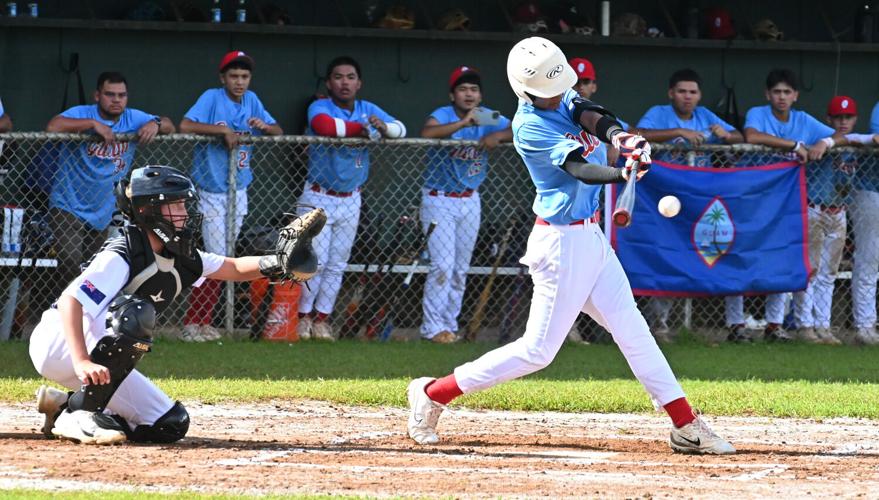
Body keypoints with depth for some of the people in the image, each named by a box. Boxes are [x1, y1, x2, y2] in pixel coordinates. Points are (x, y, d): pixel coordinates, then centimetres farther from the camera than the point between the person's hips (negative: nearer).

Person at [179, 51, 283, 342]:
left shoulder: (251, 101, 5)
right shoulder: (212, 98, -13)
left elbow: (278, 132, 7)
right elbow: (185, 126, -26)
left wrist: (263, 126, -15)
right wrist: (224, 130, -28)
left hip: (239, 192, 6)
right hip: (213, 193, -6)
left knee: (225, 260, 9)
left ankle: (202, 321, 16)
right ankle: (192, 323, -4)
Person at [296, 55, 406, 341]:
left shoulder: (368, 110, 2)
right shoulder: (319, 108, -13)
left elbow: (400, 129, -8)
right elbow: (325, 125, -36)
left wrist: (384, 127, -31)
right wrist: (364, 129, -26)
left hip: (350, 201, 5)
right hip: (318, 199, -5)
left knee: (337, 265, 9)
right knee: (316, 261, -7)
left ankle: (322, 318, 18)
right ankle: (303, 316, 8)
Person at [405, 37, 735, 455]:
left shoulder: (561, 100, 4)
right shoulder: (529, 126, -19)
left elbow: (594, 118, -13)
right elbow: (579, 169, -29)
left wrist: (619, 138, -36)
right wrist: (622, 173, -48)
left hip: (589, 236, 8)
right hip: (563, 243, -8)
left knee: (631, 328, 9)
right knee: (538, 350, -3)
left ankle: (686, 427, 13)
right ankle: (432, 394, 7)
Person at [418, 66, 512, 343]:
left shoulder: (488, 118, -2)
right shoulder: (444, 115, -15)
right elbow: (427, 132, -37)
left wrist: (498, 135, -27)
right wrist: (463, 123, -42)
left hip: (470, 201, 5)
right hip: (439, 202, -5)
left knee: (461, 269, 10)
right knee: (443, 265, -12)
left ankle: (449, 325, 19)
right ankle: (433, 327, -7)